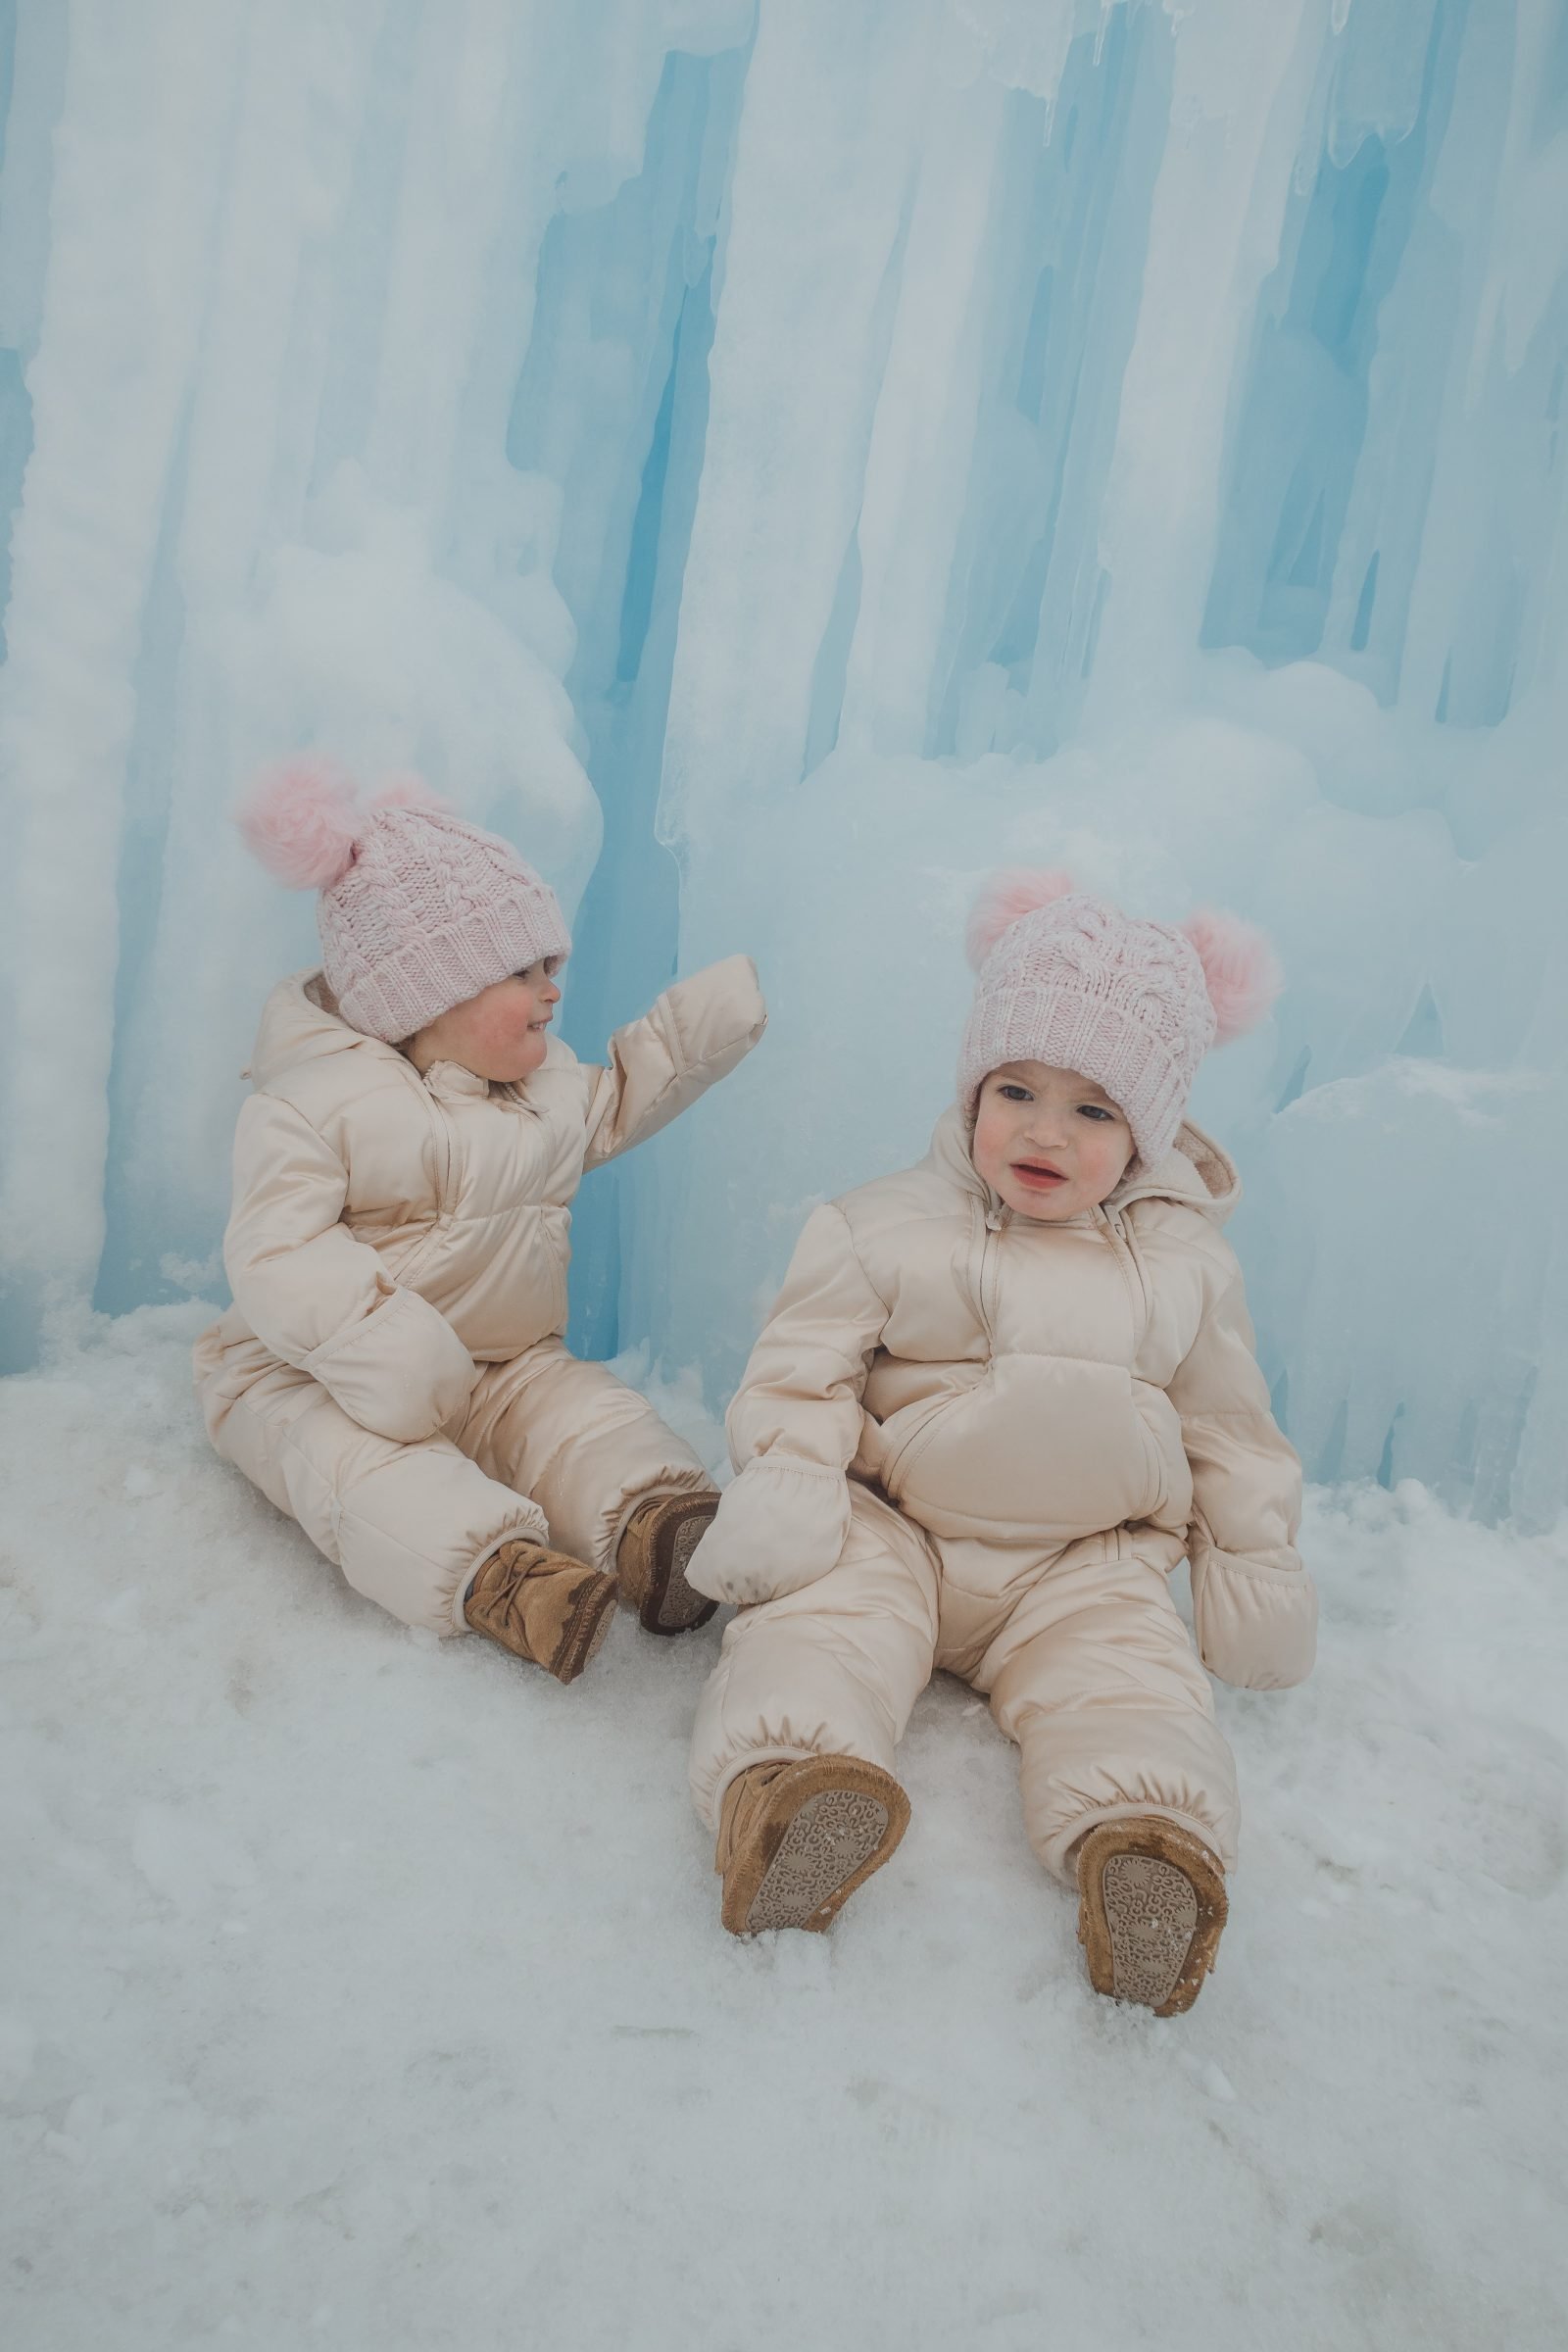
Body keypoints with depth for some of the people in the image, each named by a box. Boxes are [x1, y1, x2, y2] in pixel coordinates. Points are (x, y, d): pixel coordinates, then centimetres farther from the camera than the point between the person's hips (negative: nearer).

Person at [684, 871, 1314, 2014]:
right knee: (820, 1618, -29)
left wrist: (1254, 1553, 12)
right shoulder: (888, 1227, 1)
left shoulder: (1185, 1263, 8)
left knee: (1130, 1672, -27)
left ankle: (1149, 1835, -47)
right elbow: (802, 1372, 0)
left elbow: (1229, 1424, 17)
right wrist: (787, 1482, -16)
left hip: (1085, 1562, 2)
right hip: (892, 1531, -1)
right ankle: (788, 1772, -51)